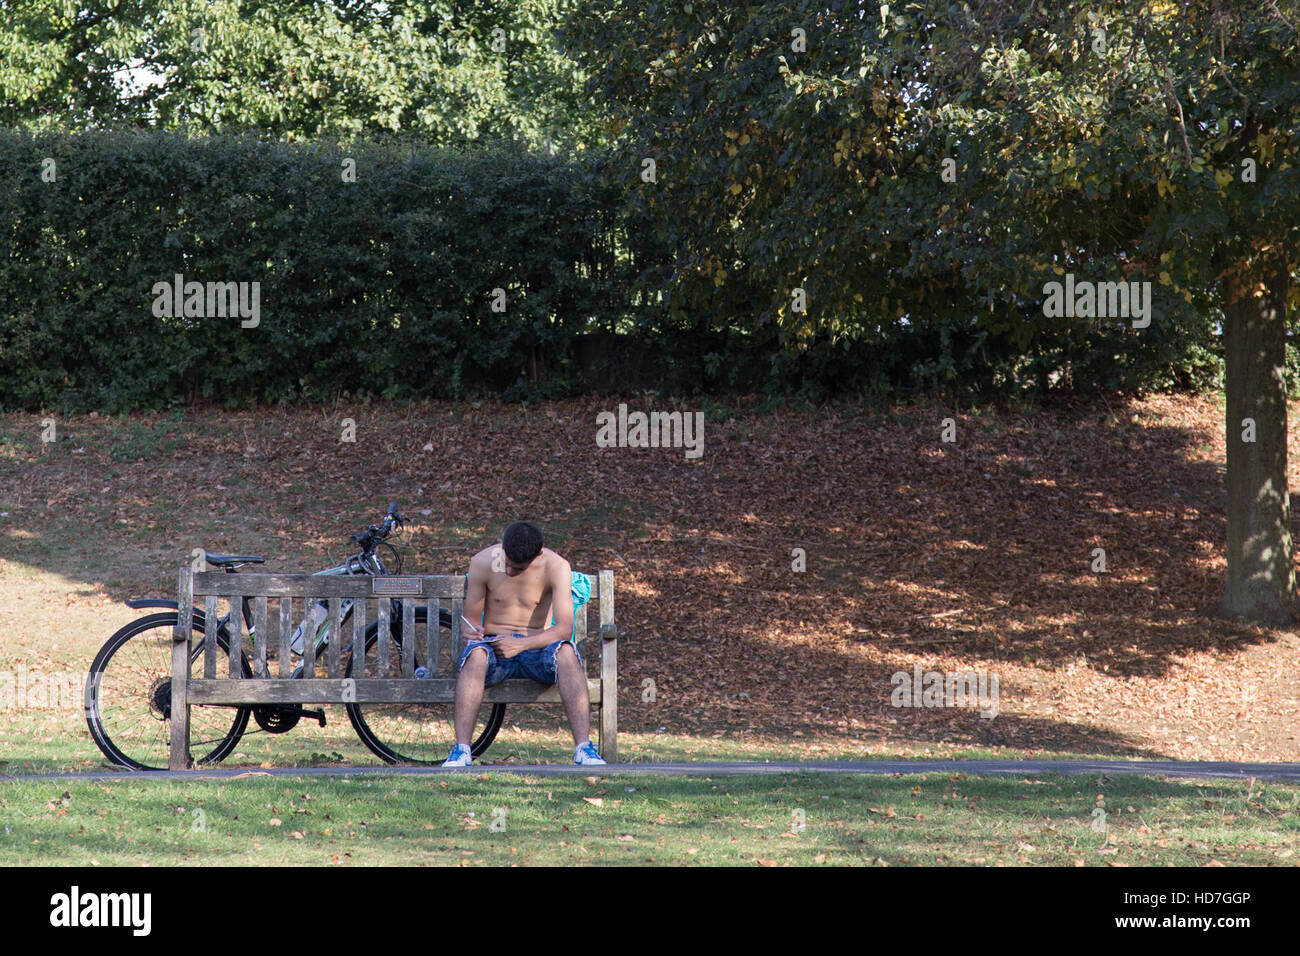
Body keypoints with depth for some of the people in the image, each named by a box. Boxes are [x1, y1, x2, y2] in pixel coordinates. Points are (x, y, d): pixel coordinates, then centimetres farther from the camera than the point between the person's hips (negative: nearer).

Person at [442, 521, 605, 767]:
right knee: (476, 654, -36)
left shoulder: (555, 566, -10)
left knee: (566, 651, -35)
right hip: (495, 645, 0)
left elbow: (564, 628, -17)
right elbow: (471, 617, 3)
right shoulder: (483, 562, -6)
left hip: (537, 646, 0)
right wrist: (471, 631, -22)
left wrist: (522, 644, -31)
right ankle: (461, 750, -41)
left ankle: (583, 747, -40)